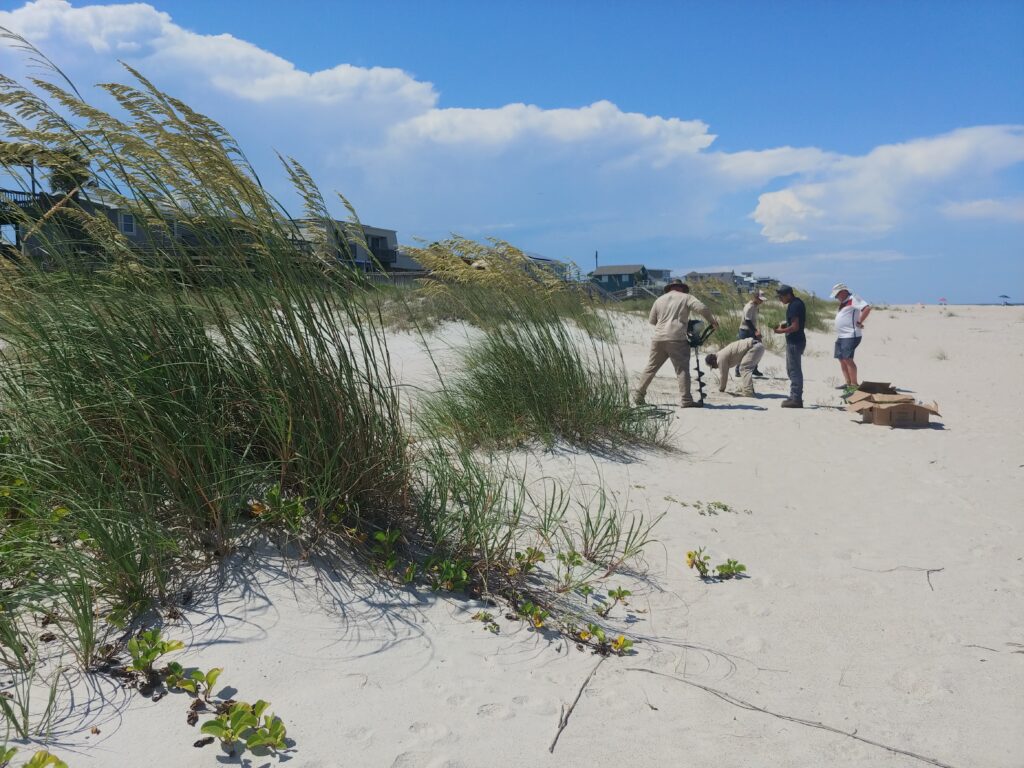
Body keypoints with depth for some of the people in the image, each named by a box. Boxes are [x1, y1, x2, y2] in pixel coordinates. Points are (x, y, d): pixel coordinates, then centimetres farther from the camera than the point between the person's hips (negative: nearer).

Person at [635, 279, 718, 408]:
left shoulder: (659, 299, 17)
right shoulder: (686, 297, 6)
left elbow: (651, 321, 19)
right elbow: (702, 309, -7)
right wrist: (712, 321, 7)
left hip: (658, 338, 4)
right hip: (677, 339, -4)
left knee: (651, 367, 13)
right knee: (682, 369, -2)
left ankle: (639, 396, 17)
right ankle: (686, 400, -7)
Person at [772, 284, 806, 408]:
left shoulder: (794, 306, -19)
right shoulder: (798, 303, 13)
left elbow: (795, 327, -23)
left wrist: (781, 331, -11)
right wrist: (785, 324, 13)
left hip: (794, 342, -11)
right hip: (796, 341, 11)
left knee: (794, 370, -6)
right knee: (793, 370, 16)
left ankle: (796, 399, -3)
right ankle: (795, 397, 22)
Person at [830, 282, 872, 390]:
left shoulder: (853, 299, -10)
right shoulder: (843, 303, 20)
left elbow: (867, 308, -23)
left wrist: (859, 323, -18)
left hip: (850, 336, -10)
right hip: (840, 336, 10)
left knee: (847, 359, -14)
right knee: (842, 360, 10)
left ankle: (854, 385, -11)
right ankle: (848, 383, 15)